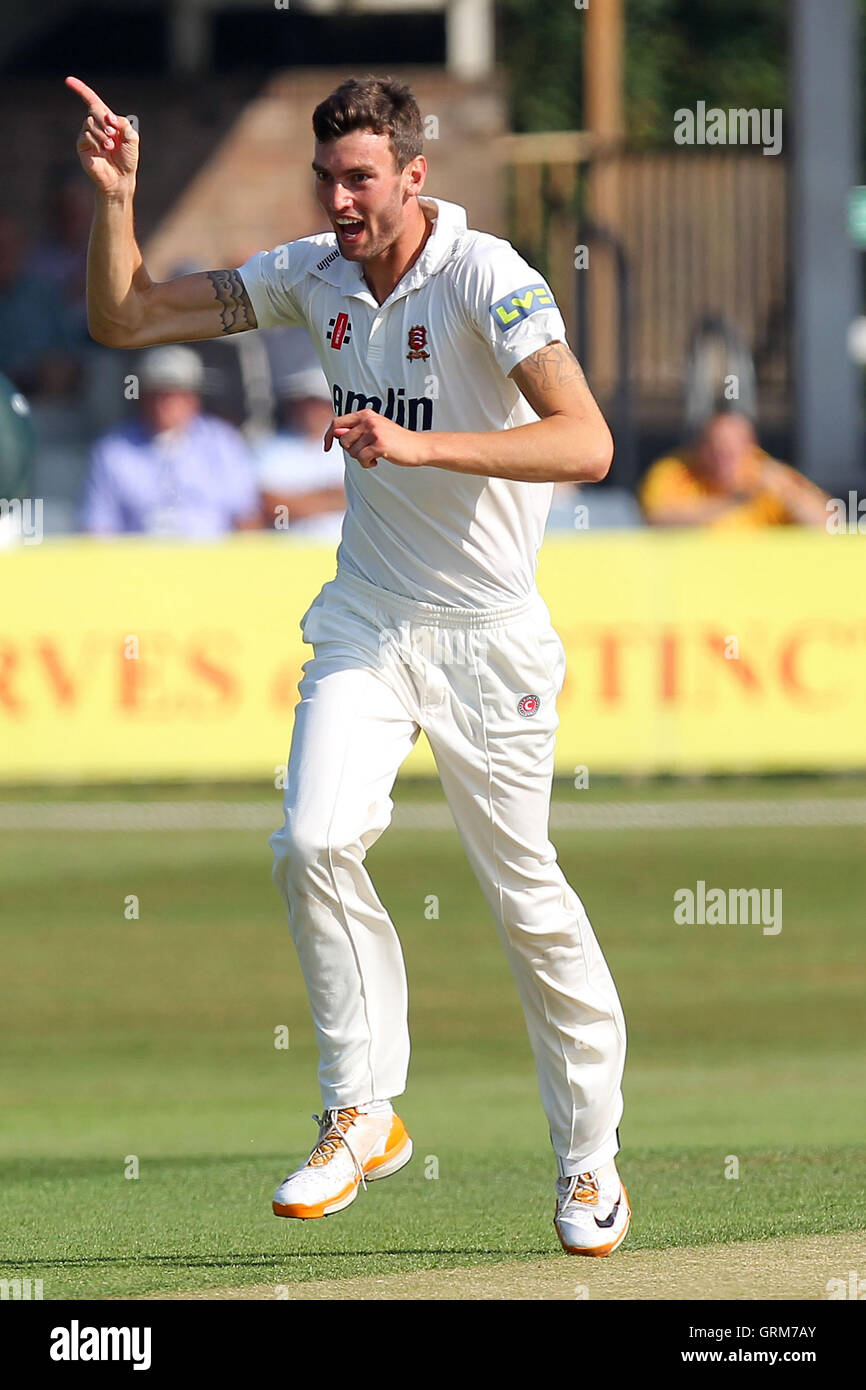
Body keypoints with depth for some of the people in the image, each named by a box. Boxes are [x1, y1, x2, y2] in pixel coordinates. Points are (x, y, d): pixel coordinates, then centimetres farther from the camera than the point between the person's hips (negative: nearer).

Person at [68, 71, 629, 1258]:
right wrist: (115, 197, -9)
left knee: (526, 896, 2)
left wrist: (417, 444, -37)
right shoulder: (313, 275, 0)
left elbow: (586, 446, -30)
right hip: (366, 625, 4)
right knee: (316, 846, -17)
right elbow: (123, 319, 7)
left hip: (488, 636, -4)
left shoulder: (484, 277, -18)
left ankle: (591, 1160, 17)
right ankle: (363, 1116, -5)